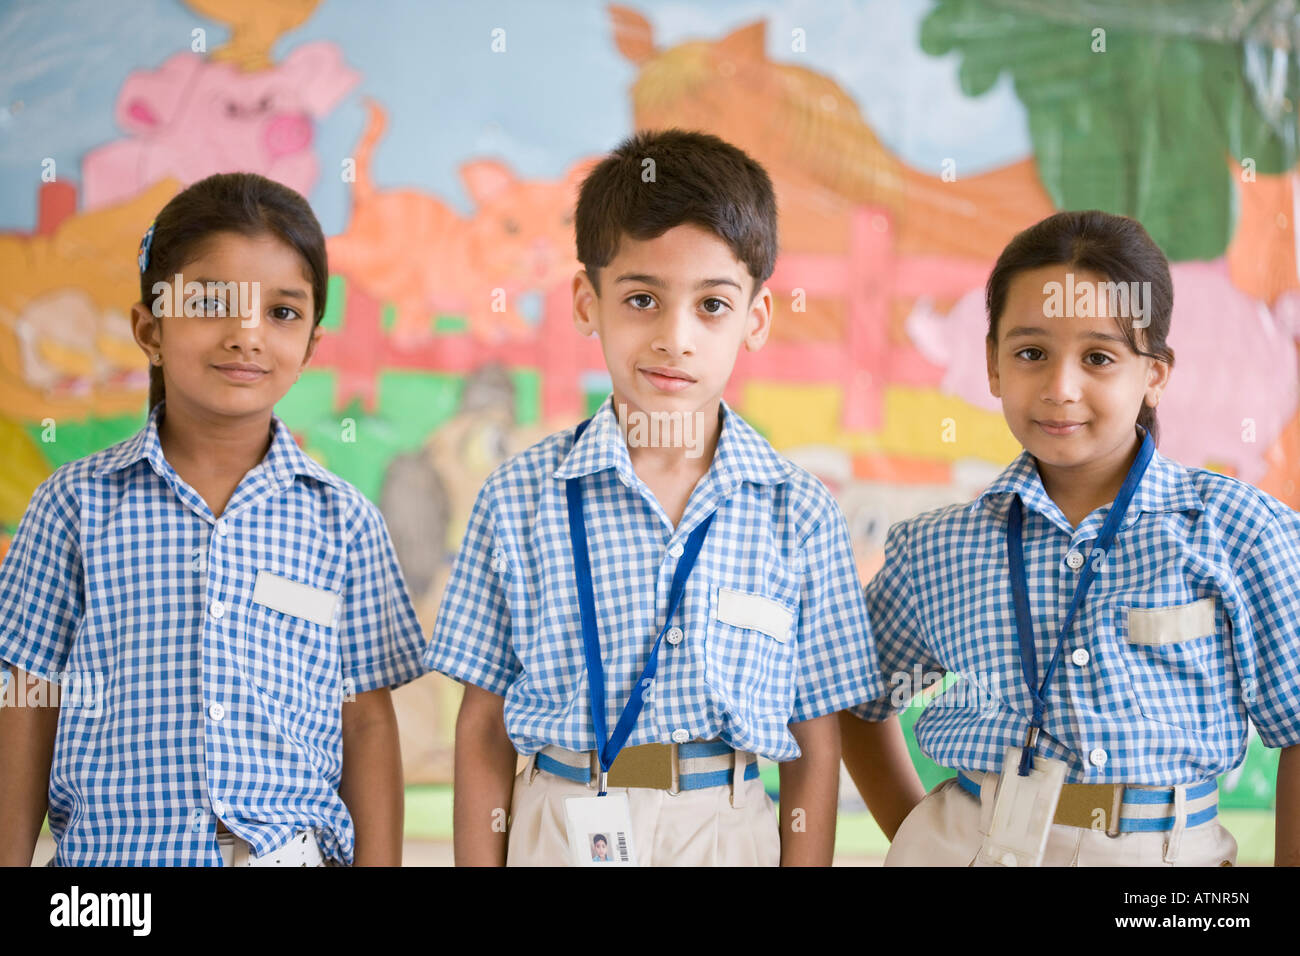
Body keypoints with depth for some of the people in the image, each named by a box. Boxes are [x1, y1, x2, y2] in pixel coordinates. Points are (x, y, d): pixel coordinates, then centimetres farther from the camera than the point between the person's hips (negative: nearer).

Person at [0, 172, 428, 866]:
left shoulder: (343, 521, 2)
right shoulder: (77, 503, 0)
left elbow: (366, 722, 4)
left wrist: (379, 862, 0)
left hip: (293, 852, 1)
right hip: (109, 852, 0)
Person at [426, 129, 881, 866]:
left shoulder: (798, 513, -3)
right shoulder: (520, 498, -4)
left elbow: (816, 747, 1)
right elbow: (484, 728, 0)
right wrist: (478, 859, -3)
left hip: (730, 832, 1)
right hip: (552, 832, 0)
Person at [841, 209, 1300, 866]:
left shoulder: (1236, 530, -7)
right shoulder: (934, 552, -1)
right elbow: (860, 705, 12)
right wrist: (915, 835, 4)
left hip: (1169, 851, 0)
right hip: (968, 846, 1)